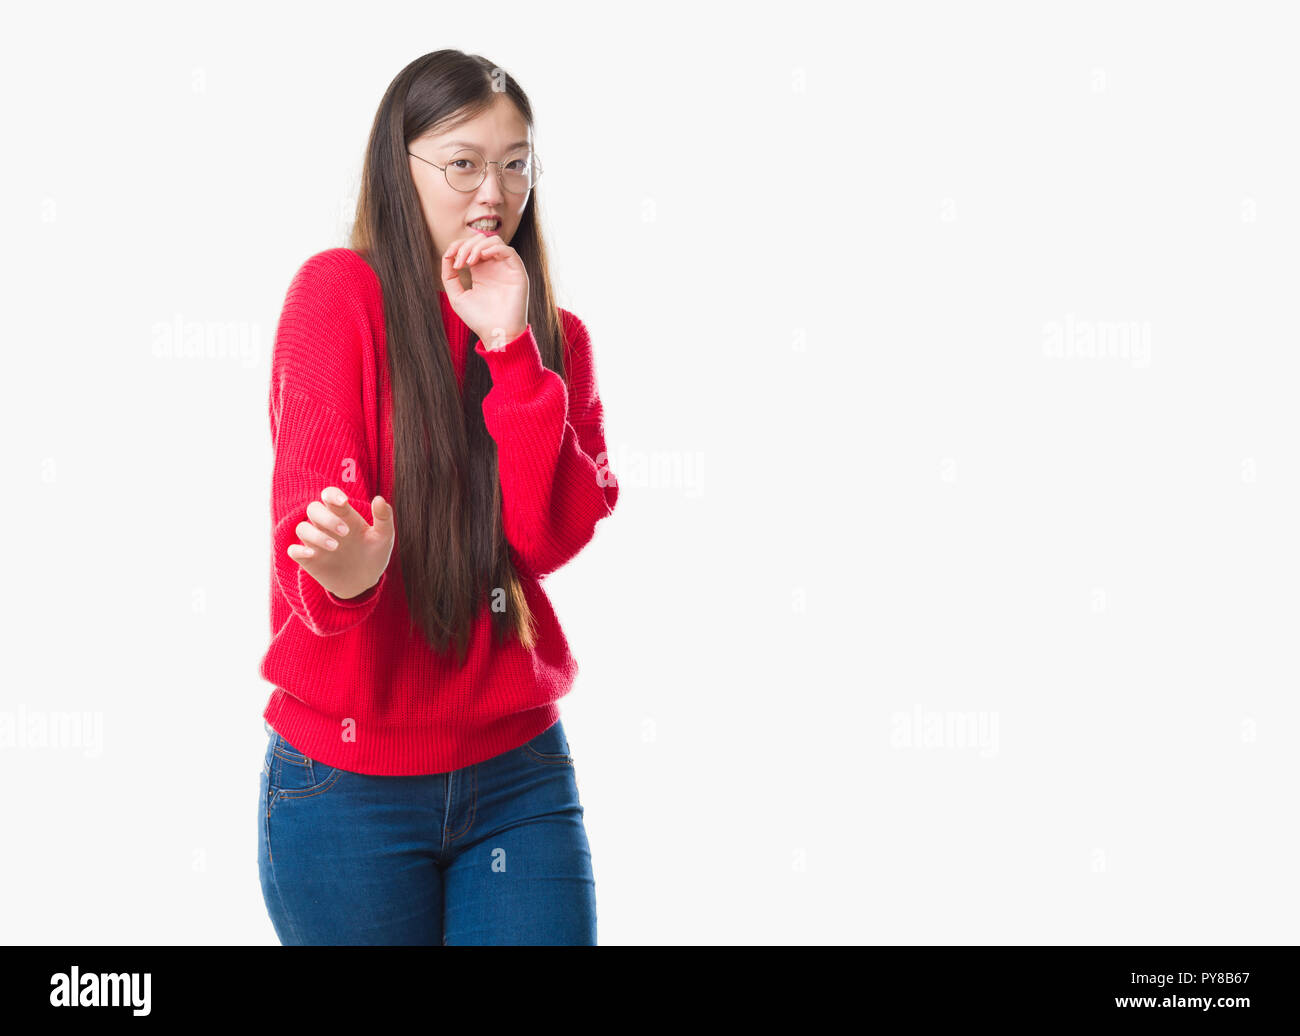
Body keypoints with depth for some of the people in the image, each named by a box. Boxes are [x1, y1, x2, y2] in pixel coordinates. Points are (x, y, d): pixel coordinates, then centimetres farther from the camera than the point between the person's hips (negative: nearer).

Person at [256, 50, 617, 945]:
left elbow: (551, 537, -8)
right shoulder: (340, 293, -6)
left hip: (521, 771, 3)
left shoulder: (555, 337, 7)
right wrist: (346, 567, -38)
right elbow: (308, 515, -15)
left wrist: (511, 346, -13)